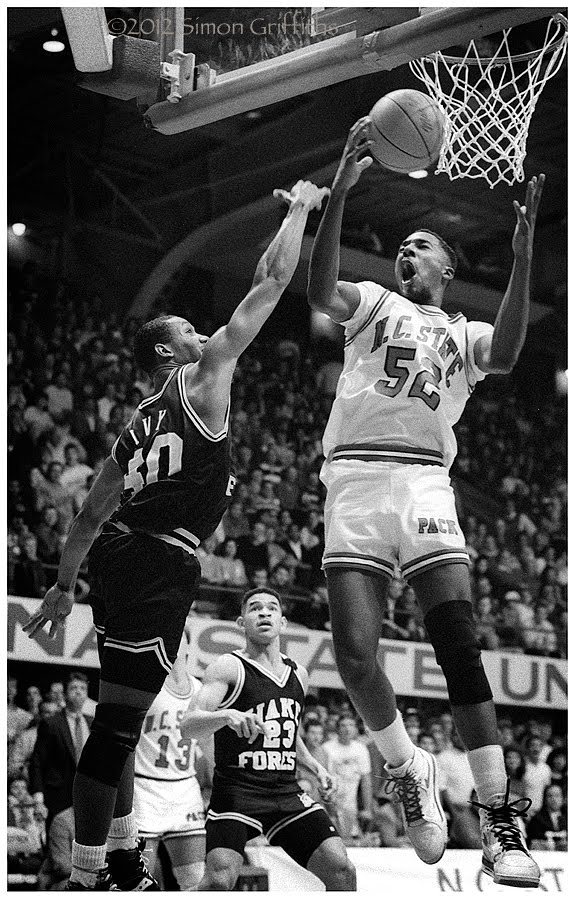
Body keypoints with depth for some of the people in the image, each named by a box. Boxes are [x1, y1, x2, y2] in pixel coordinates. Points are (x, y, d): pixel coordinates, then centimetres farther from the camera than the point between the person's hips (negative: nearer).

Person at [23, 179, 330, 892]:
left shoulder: (138, 424, 24)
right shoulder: (204, 377, 2)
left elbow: (90, 514, 26)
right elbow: (271, 280, 2)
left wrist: (65, 586, 32)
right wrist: (300, 208, 14)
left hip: (114, 557, 10)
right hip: (158, 562, -9)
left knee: (120, 719, 15)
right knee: (119, 720, -11)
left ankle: (124, 863, 23)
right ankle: (87, 879, -11)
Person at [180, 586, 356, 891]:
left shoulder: (298, 675, 16)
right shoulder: (229, 668, -5)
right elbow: (188, 726, -17)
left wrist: (311, 762, 19)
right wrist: (227, 716, -36)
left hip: (287, 794, 6)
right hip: (236, 793, -6)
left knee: (342, 871, -9)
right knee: (219, 880, -24)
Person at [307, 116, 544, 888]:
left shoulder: (463, 335, 21)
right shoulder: (373, 304, 20)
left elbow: (506, 354, -3)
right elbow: (320, 291, -4)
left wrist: (523, 253, -12)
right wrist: (339, 192, -14)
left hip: (425, 483, 0)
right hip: (357, 477, 0)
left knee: (460, 646, -12)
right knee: (355, 653, -13)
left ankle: (500, 824, -12)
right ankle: (410, 770, 13)